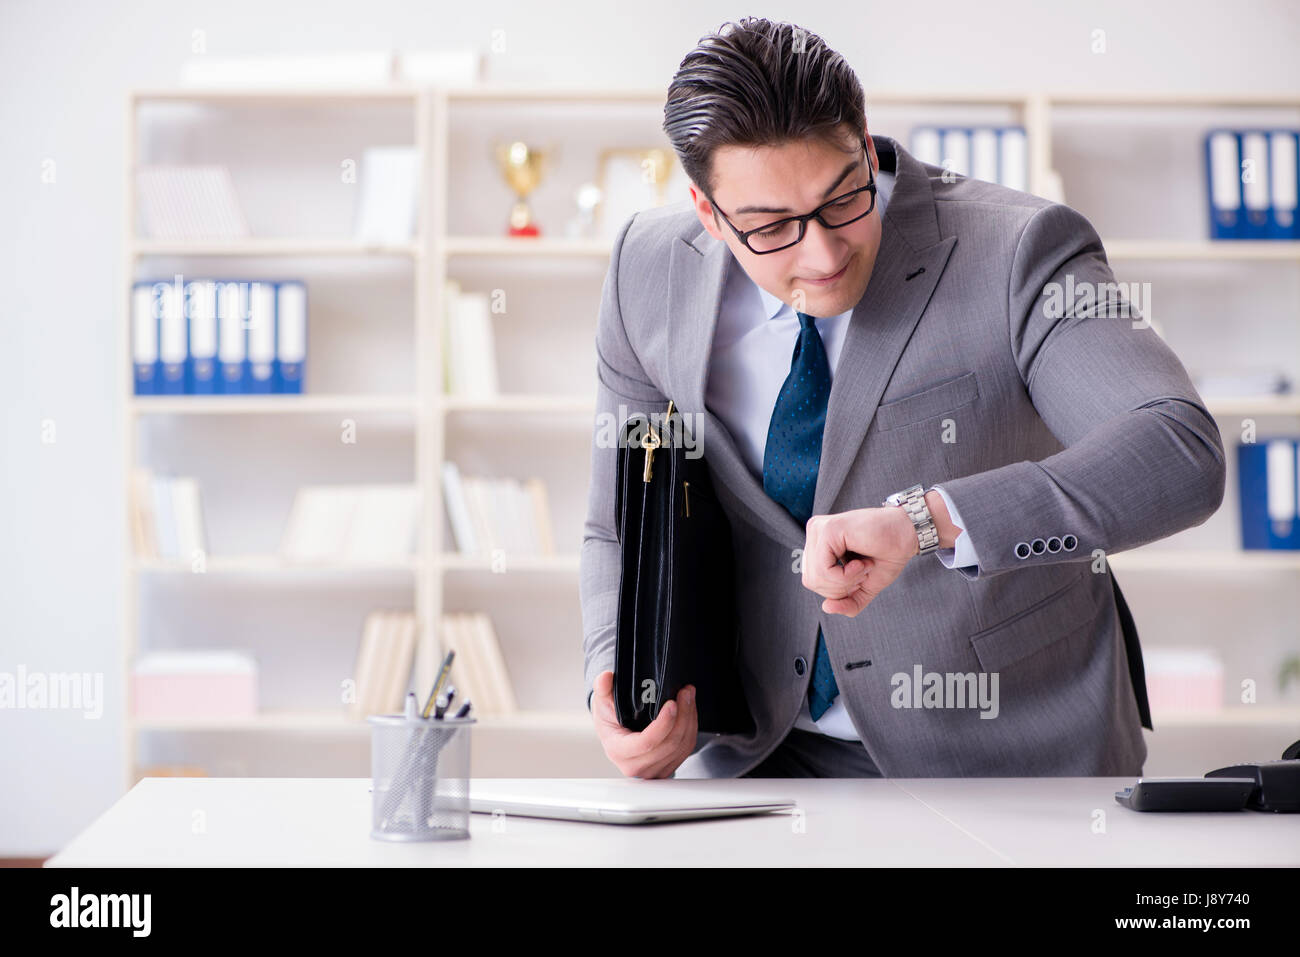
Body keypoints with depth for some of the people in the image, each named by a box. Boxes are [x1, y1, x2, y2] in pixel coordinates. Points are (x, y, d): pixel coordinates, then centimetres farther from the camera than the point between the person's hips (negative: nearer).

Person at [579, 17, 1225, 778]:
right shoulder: (650, 273, -4)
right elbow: (624, 530, 8)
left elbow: (1183, 455, -32)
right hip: (762, 757, 3)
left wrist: (925, 521, -43)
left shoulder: (1017, 252, -18)